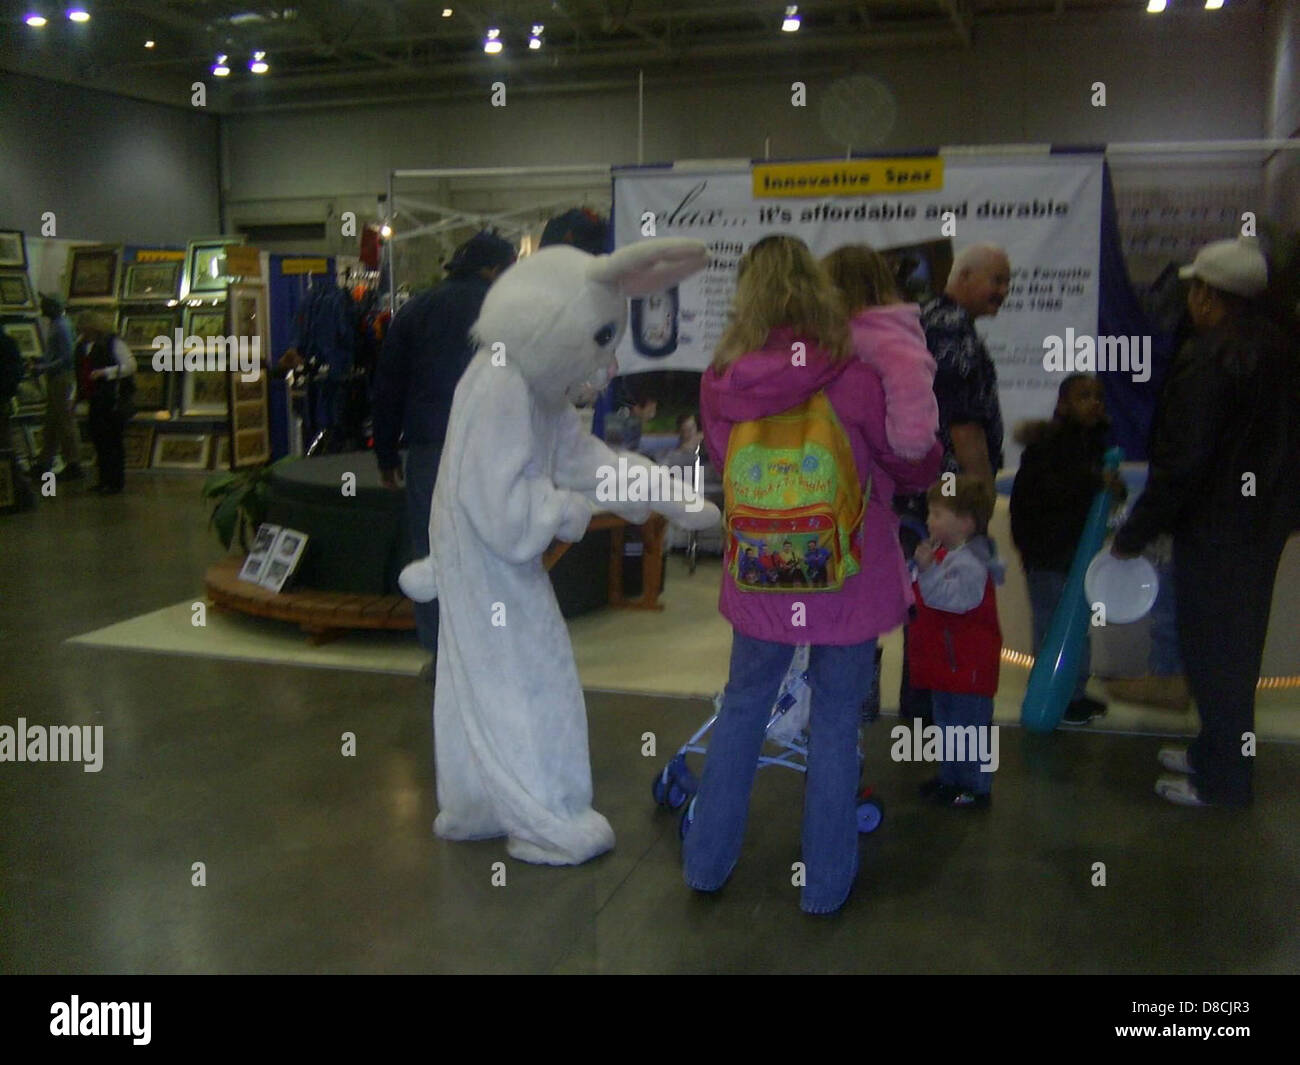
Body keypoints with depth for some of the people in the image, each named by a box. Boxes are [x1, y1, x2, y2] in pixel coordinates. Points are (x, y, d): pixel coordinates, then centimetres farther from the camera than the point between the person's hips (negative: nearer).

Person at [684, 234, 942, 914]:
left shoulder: (720, 384, -8)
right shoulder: (853, 378, -17)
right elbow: (916, 467, -2)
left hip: (759, 574, 3)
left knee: (741, 708, 20)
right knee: (836, 722, 12)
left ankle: (706, 863, 31)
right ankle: (826, 884, 25)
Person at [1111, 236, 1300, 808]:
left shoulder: (1207, 361, -21)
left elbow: (1182, 462, -24)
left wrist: (1135, 533, -16)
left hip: (1215, 529, -9)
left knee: (1212, 647, 1)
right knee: (1238, 642, 19)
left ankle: (1223, 777, 11)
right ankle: (1220, 749, 34)